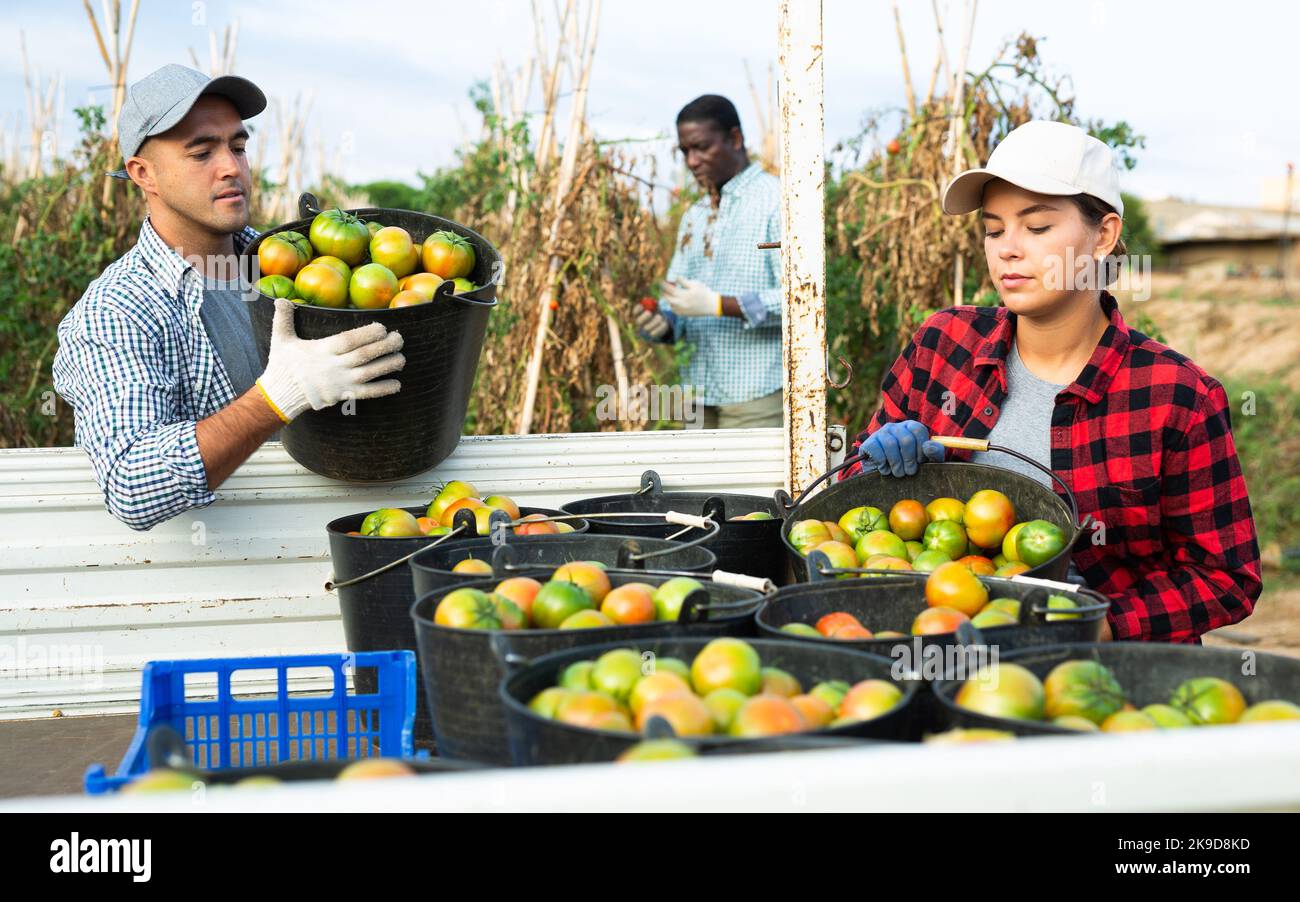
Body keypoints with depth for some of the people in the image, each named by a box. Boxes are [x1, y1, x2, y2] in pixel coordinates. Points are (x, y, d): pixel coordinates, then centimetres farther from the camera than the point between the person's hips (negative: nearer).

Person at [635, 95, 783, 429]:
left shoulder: (776, 201, -6)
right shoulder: (694, 217, 17)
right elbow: (675, 303, 16)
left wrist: (717, 304, -24)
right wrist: (662, 323, -8)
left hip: (757, 397, -7)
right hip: (702, 397, 7)